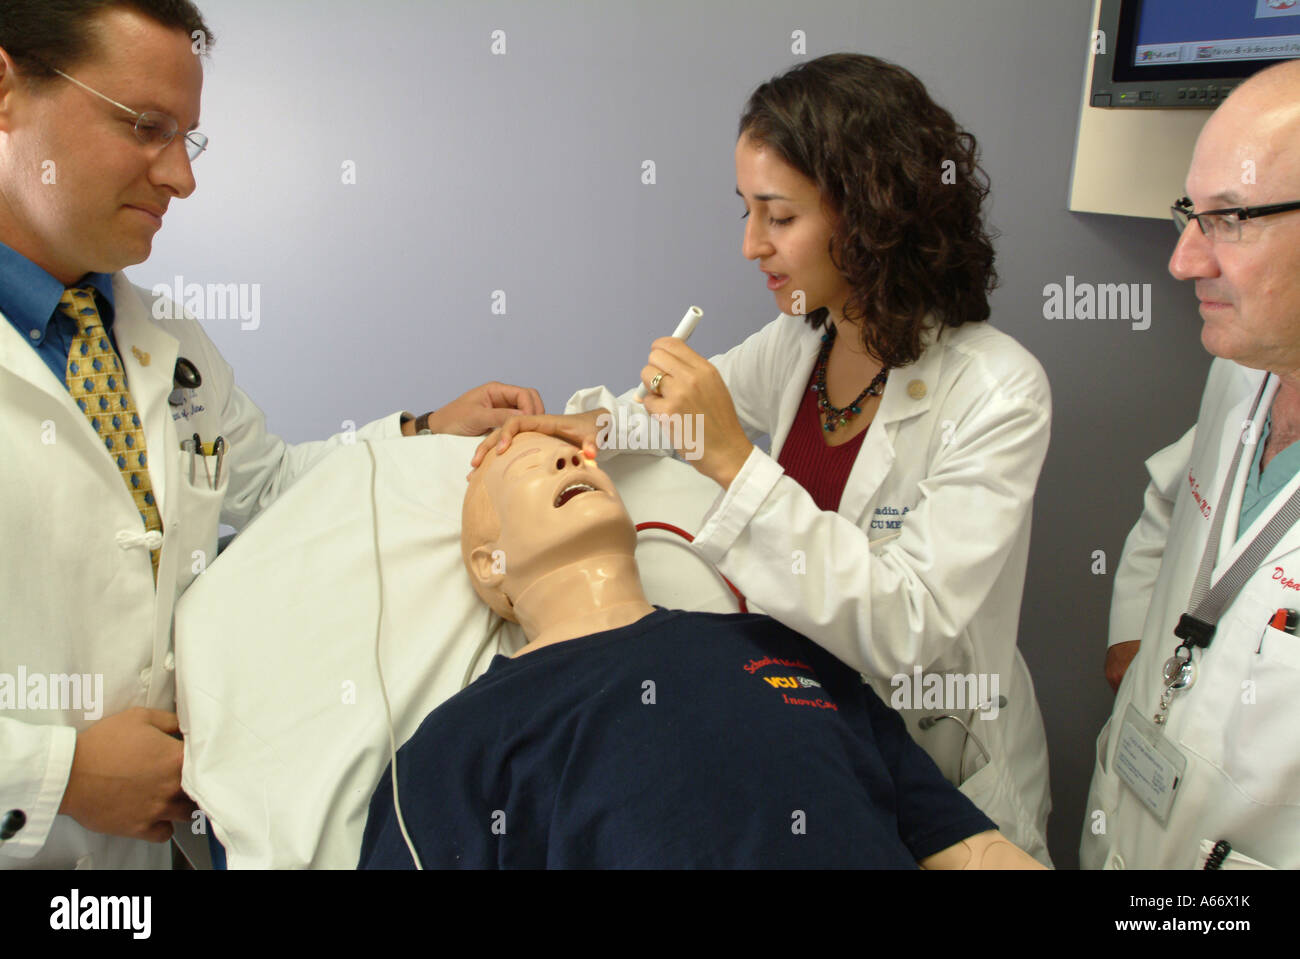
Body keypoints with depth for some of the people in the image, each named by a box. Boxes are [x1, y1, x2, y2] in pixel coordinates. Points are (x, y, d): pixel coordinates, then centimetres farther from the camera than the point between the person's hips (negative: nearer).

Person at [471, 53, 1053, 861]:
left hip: (941, 775, -5)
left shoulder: (998, 393, -24)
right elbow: (699, 403, 13)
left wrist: (735, 461, -35)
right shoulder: (800, 343, -4)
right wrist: (599, 423, -9)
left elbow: (905, 636, -30)